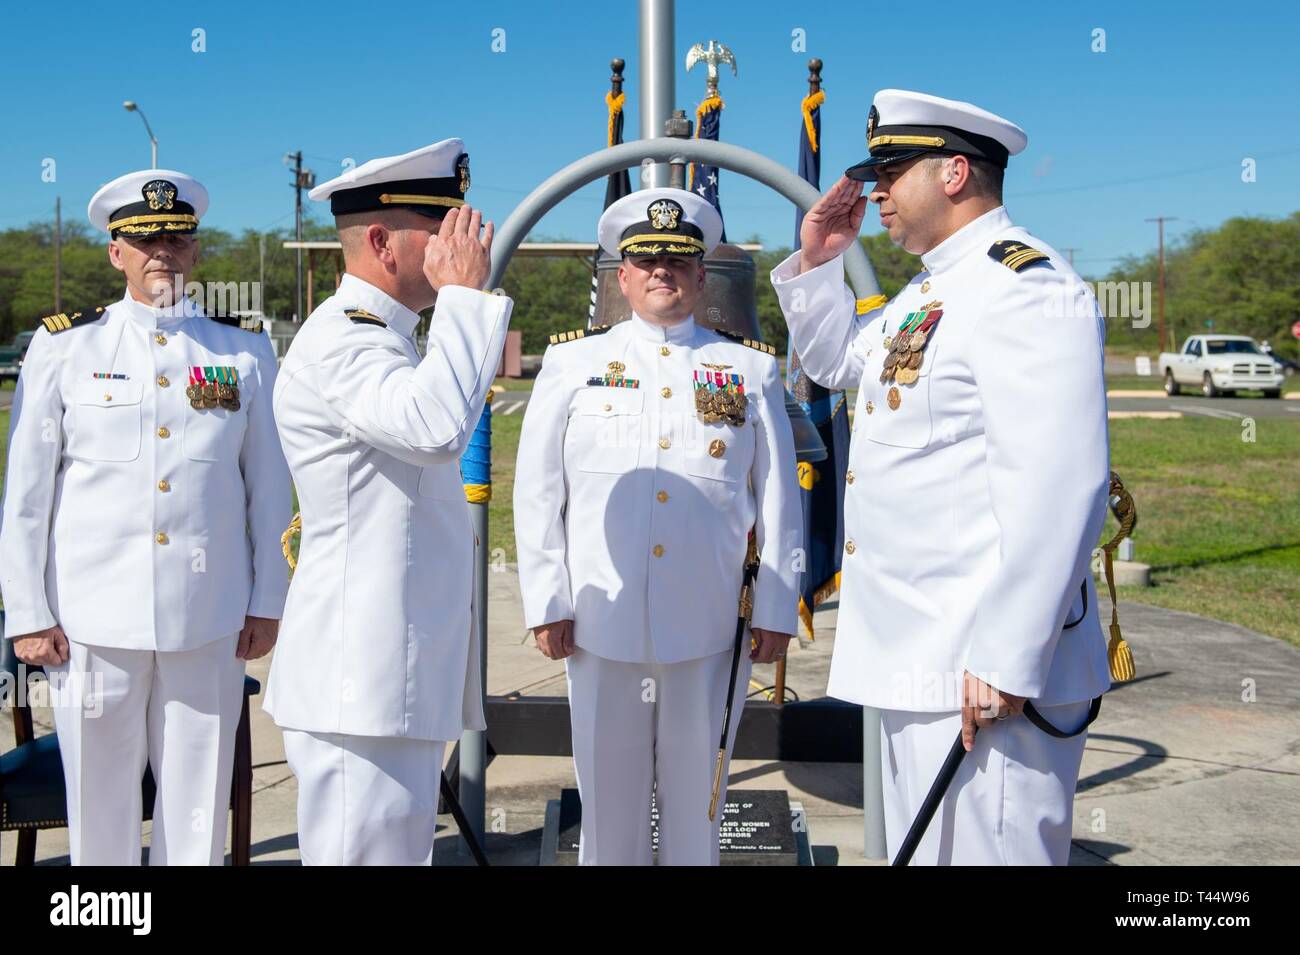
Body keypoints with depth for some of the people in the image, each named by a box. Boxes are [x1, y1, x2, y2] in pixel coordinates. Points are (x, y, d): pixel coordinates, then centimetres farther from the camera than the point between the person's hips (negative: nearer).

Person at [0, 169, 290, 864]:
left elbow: (269, 486, 8)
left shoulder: (246, 350, 6)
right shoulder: (62, 345, 3)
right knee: (100, 806, 9)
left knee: (199, 805, 8)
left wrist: (267, 602, 5)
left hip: (209, 621, 1)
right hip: (92, 621, 0)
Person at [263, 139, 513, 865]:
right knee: (366, 850, -4)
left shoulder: (387, 340, 18)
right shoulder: (339, 341, -17)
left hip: (405, 675, 11)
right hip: (361, 681, -11)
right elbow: (438, 425, -35)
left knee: (403, 845, 18)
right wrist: (465, 293, -24)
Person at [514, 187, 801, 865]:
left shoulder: (751, 370, 8)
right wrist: (546, 604, 0)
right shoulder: (573, 362, 7)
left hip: (711, 628, 0)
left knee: (697, 795, 11)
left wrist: (776, 612, 4)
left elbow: (779, 500, 8)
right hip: (602, 624, 0)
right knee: (608, 793, 9)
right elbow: (538, 492, 5)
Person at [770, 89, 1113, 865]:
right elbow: (837, 361, 31)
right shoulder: (932, 289, 15)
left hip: (979, 668, -10)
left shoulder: (1023, 284, -16)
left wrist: (1006, 662, -24)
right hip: (918, 656, 10)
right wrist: (819, 261, 15)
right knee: (920, 847, 19)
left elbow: (1056, 489, -23)